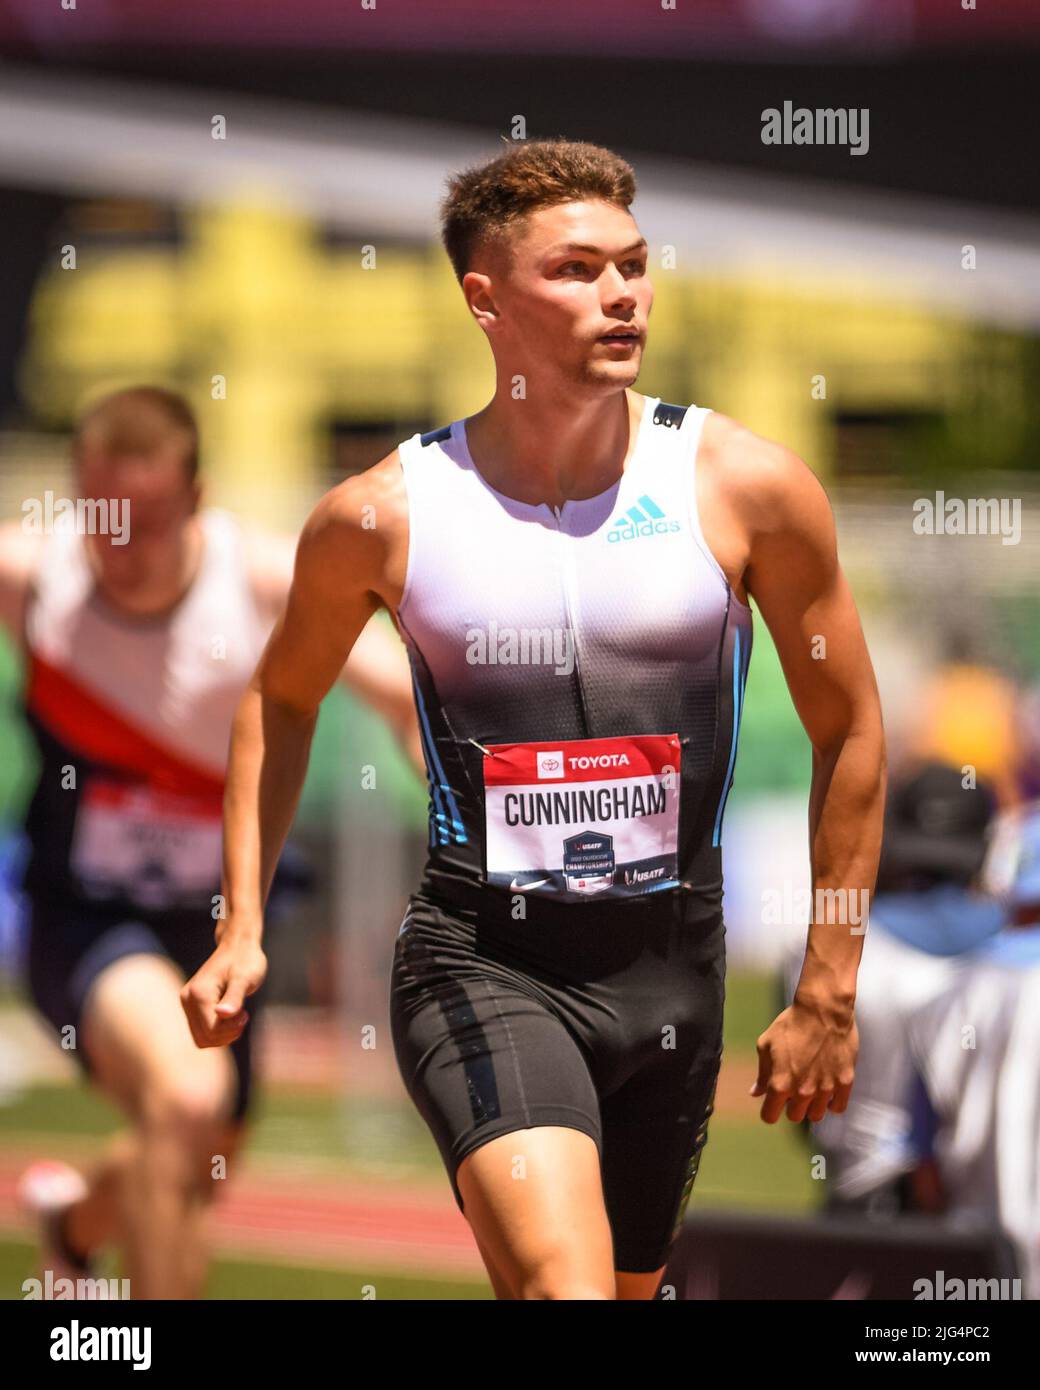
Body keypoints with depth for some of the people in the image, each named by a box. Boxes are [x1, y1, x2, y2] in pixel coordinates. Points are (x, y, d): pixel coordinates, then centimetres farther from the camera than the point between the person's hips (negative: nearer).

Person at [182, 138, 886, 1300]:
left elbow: (849, 731, 5)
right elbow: (281, 699, 16)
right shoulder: (384, 515, -4)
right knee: (565, 1286, -27)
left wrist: (828, 994, 5)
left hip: (671, 963, 3)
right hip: (477, 960, -3)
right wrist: (241, 929, 9)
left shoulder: (746, 487, -4)